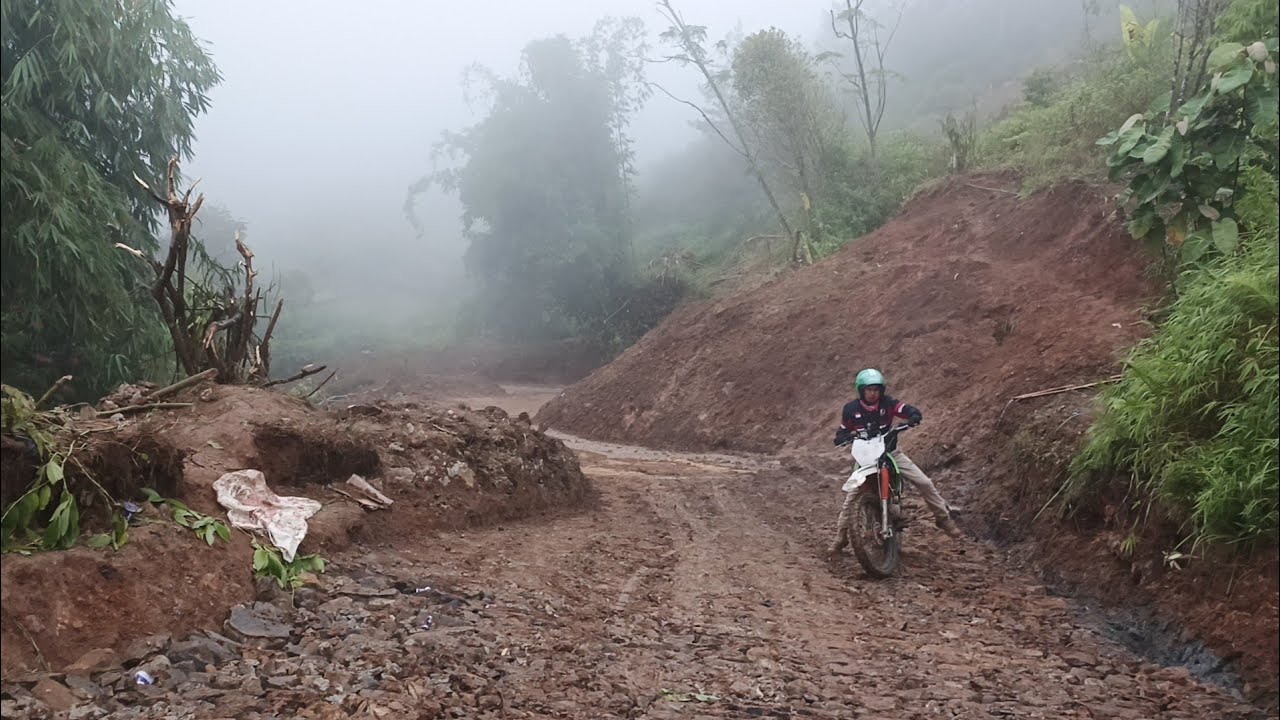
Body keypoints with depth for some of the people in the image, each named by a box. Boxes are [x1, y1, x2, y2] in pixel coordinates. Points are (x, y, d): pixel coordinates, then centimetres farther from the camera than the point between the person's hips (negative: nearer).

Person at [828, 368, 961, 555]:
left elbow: (912, 411, -16)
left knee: (924, 483, -6)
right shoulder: (851, 410, -7)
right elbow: (841, 434, -1)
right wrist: (844, 437, -26)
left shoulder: (887, 403, -9)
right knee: (852, 495, -15)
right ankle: (841, 536, -5)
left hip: (890, 451, 1)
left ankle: (944, 518, 12)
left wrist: (913, 418, -40)